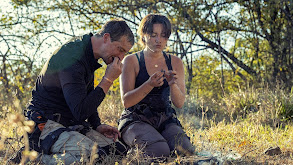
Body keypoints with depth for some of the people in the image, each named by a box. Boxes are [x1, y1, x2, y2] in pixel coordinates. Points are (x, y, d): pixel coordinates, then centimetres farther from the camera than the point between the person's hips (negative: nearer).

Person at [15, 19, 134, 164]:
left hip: (73, 125, 10)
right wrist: (108, 80, -20)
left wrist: (97, 125, 9)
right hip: (46, 124, -10)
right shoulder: (72, 57, -22)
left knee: (120, 150, -2)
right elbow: (80, 111, -27)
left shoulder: (87, 52, 10)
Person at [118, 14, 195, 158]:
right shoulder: (131, 61, -3)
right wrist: (149, 84, -27)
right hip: (136, 119, -3)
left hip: (165, 120, 3)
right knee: (159, 151, -31)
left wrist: (173, 84, -20)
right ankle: (134, 151, 1)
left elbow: (180, 103, 1)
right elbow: (126, 101, -11)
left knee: (185, 150, -26)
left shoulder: (175, 62, 8)